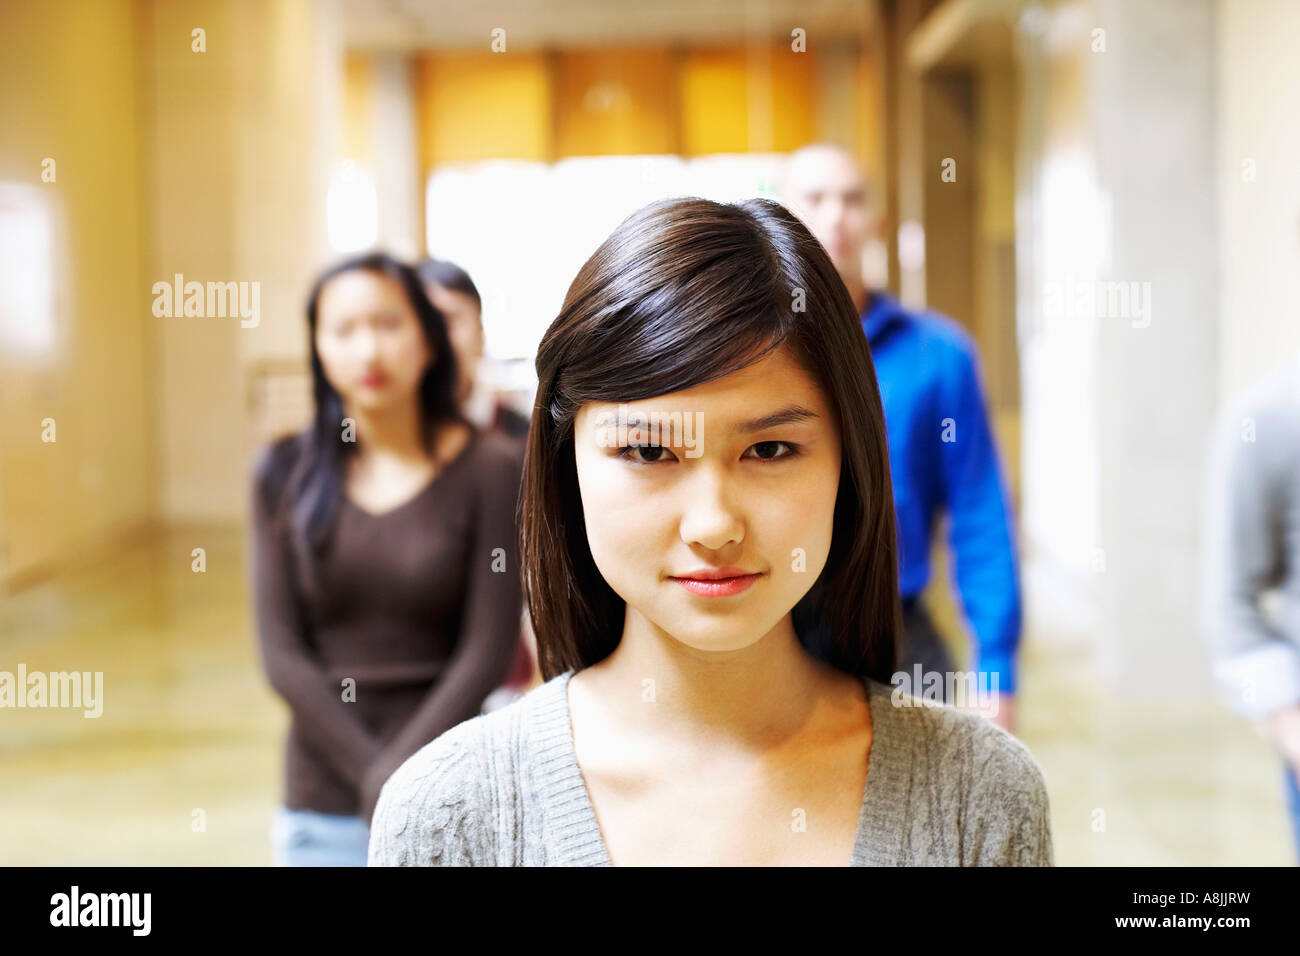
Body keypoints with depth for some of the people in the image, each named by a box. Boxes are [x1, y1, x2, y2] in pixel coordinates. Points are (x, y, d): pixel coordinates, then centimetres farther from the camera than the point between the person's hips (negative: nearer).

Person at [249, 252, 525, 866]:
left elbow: (487, 651, -6)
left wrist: (403, 774, -12)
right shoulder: (285, 473, 2)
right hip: (323, 803, 2)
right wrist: (373, 776, -10)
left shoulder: (490, 468, -4)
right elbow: (281, 653, -2)